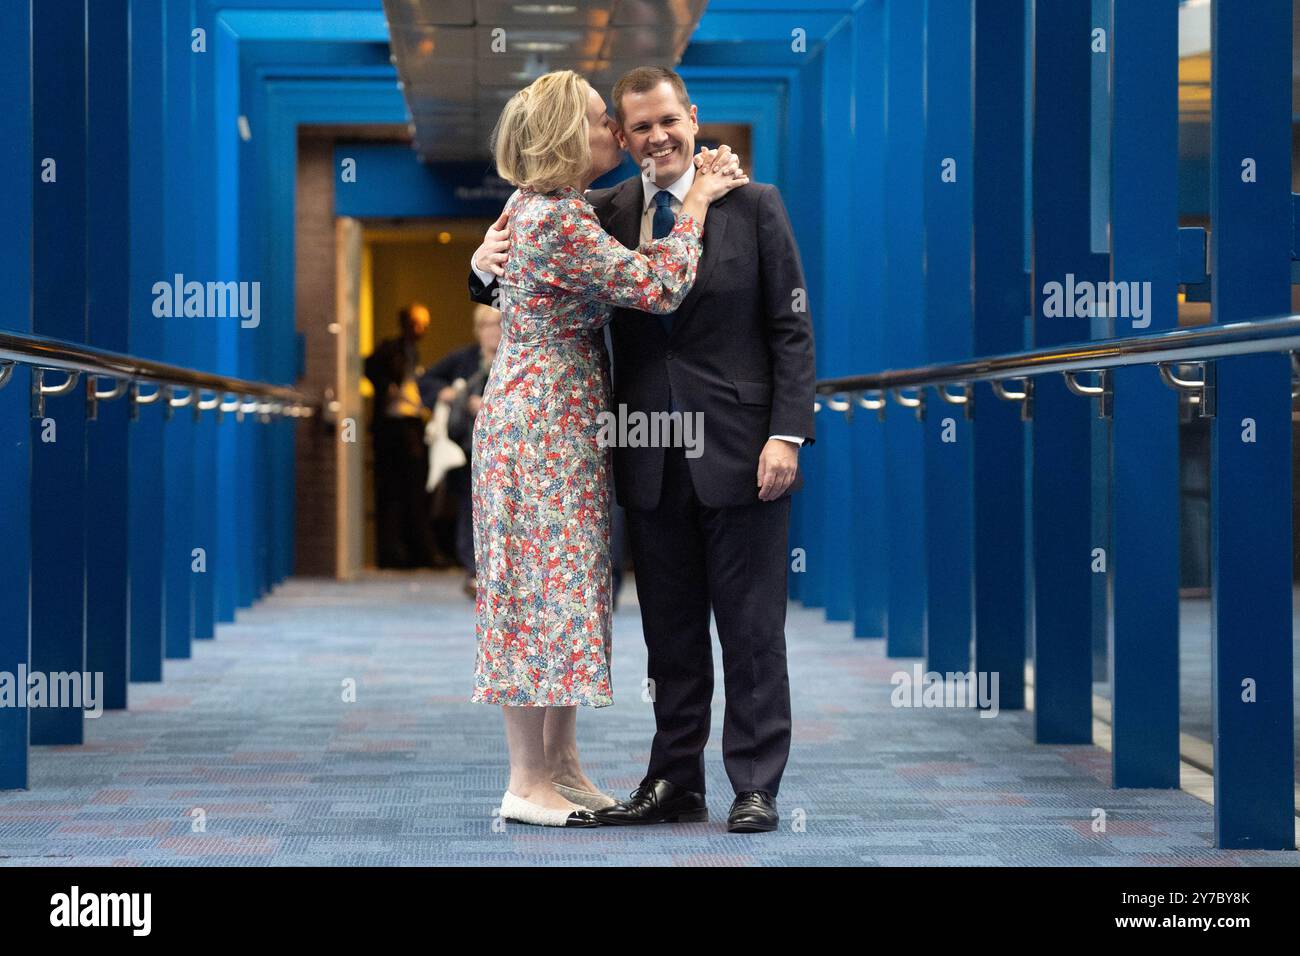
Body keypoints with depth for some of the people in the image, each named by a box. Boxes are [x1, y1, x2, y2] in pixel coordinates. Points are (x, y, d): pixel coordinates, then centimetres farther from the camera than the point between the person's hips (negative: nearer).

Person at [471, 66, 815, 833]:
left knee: (751, 627, 1)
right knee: (671, 632, 11)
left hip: (739, 451, -3)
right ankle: (676, 783, 19)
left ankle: (756, 788, 8)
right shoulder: (605, 215, 6)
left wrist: (787, 432, -12)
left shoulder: (754, 206, 0)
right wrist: (489, 267, -11)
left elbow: (792, 328, -3)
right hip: (653, 460, 3)